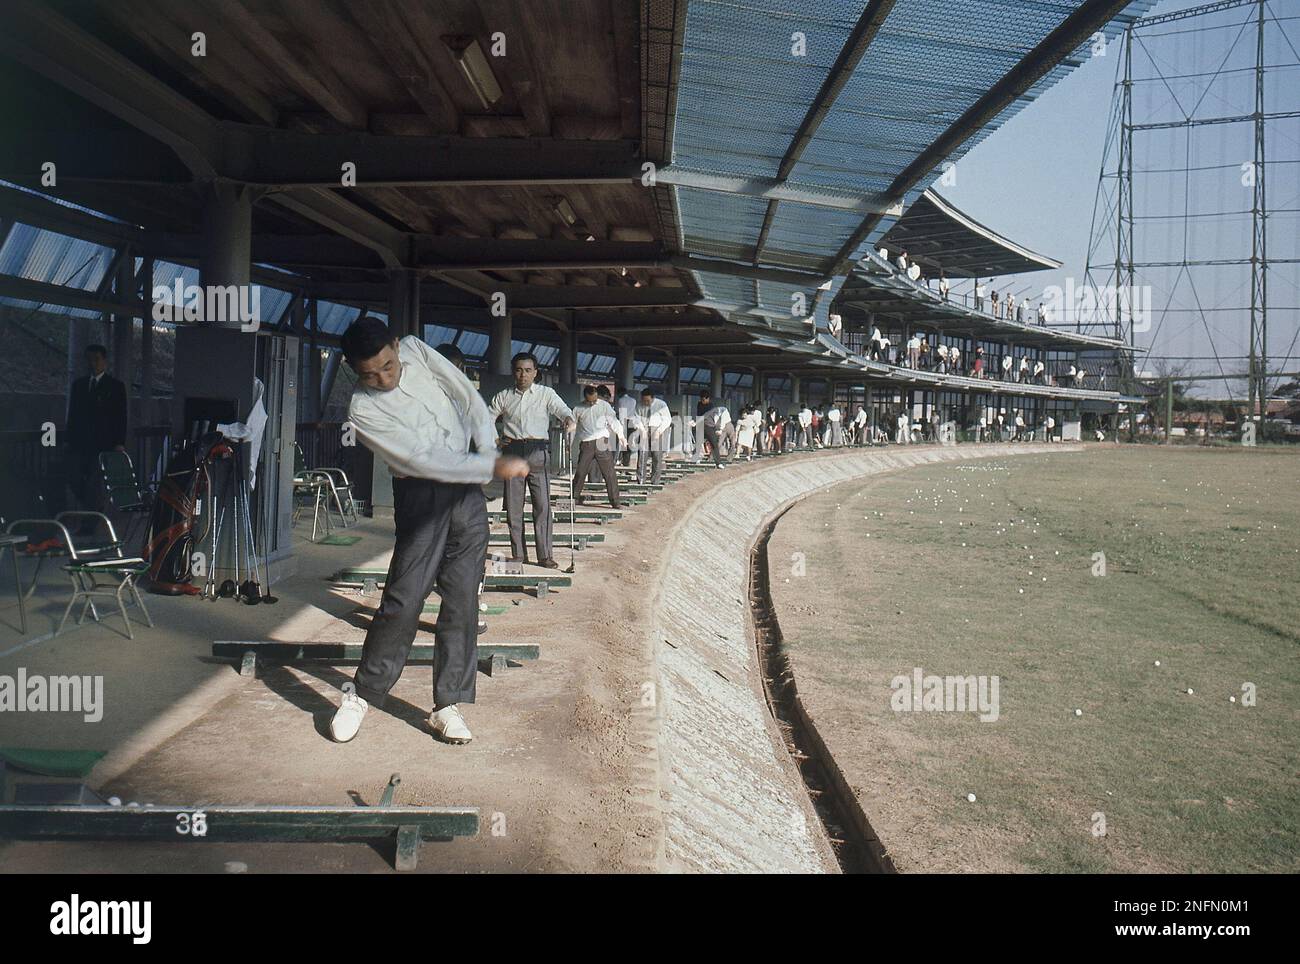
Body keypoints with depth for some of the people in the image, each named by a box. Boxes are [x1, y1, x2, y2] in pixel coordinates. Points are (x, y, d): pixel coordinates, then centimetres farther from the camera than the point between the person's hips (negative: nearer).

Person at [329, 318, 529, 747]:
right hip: (421, 496, -4)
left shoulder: (416, 350, 0)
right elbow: (423, 460, -22)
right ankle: (361, 694, 12)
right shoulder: (363, 409, -16)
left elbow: (468, 395, 7)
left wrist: (489, 448, -5)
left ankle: (447, 705, 9)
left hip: (467, 490, 5)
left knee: (462, 600, 2)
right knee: (404, 598, -8)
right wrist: (494, 467, -24)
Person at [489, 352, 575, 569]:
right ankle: (518, 554, 11)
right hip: (512, 451, 2)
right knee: (513, 505, 3)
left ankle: (545, 555, -3)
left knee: (542, 504, -6)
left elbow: (561, 409, -9)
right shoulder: (503, 396, 12)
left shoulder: (546, 393, 6)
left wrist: (569, 419, -31)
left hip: (538, 452, -2)